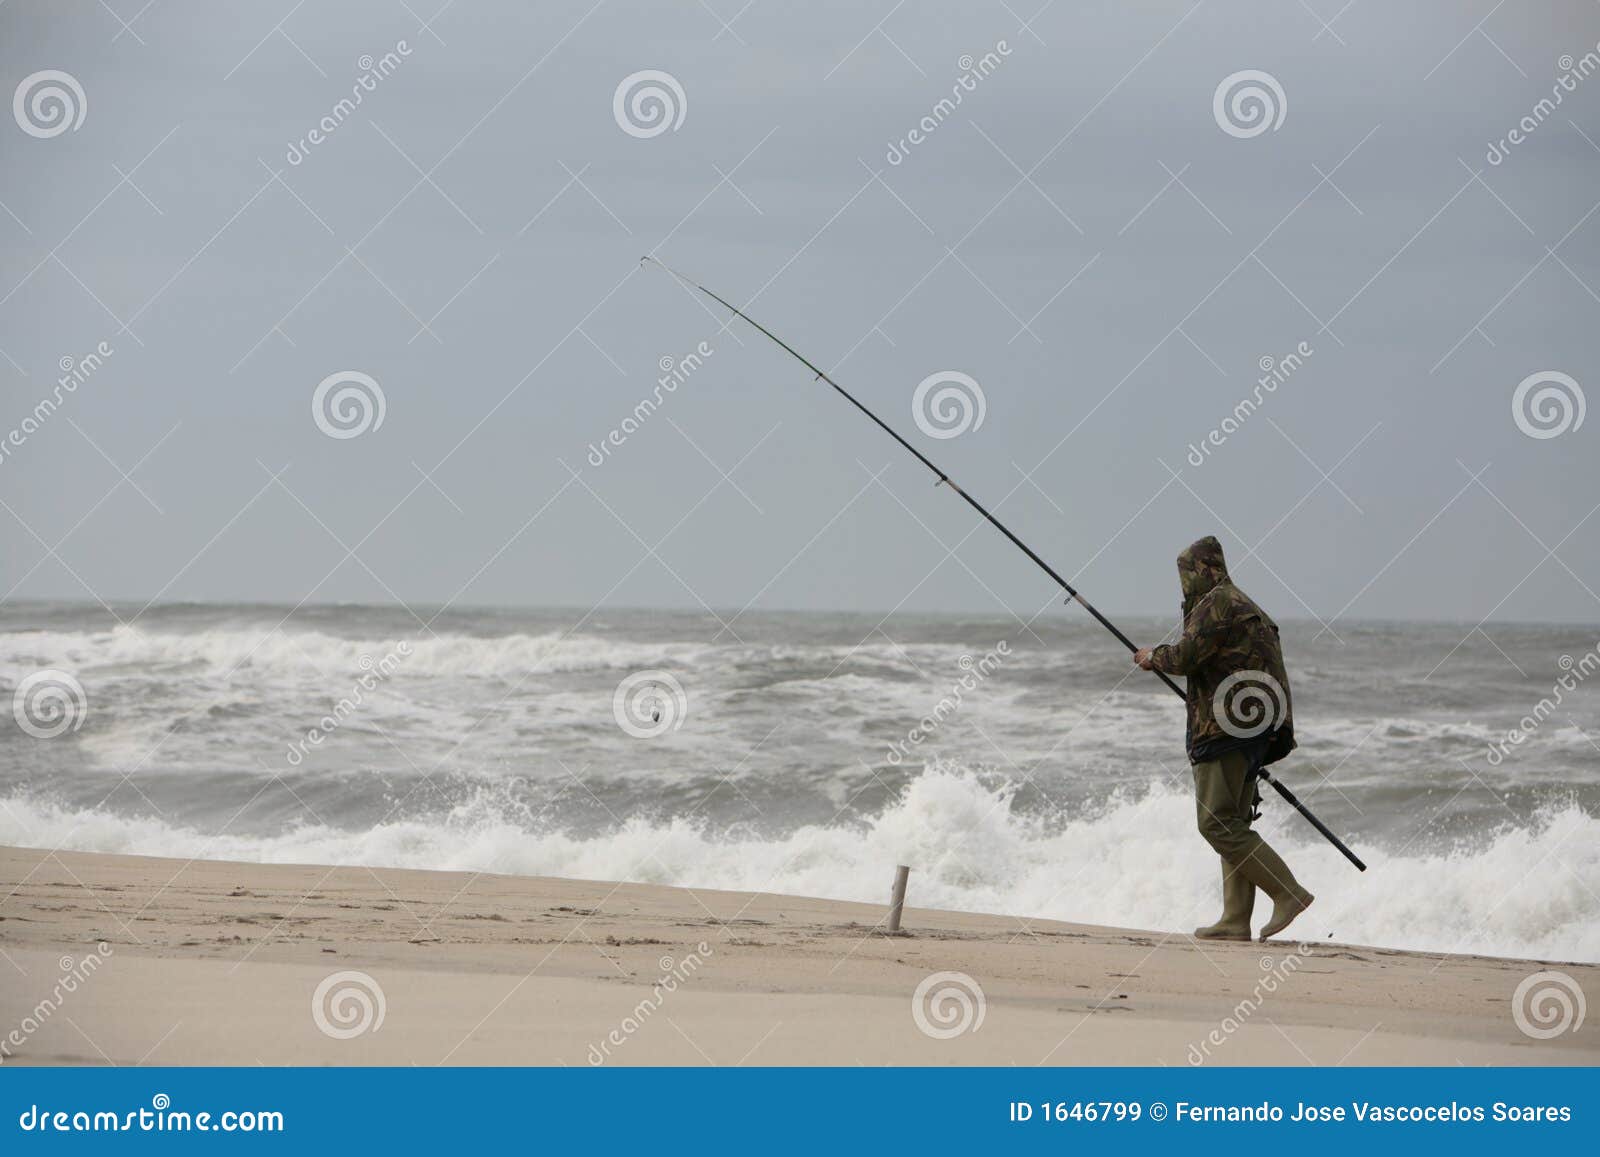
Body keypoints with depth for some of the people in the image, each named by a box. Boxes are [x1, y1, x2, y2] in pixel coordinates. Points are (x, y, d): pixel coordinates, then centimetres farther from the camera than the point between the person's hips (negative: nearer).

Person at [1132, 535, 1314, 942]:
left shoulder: (1217, 603, -9)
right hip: (1252, 730, 10)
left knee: (1217, 822, -12)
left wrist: (1154, 657, 3)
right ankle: (1235, 921, 5)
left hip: (1225, 731, -10)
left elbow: (1186, 657, -15)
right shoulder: (1247, 607, 23)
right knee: (1233, 824, 9)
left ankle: (1289, 893, -16)